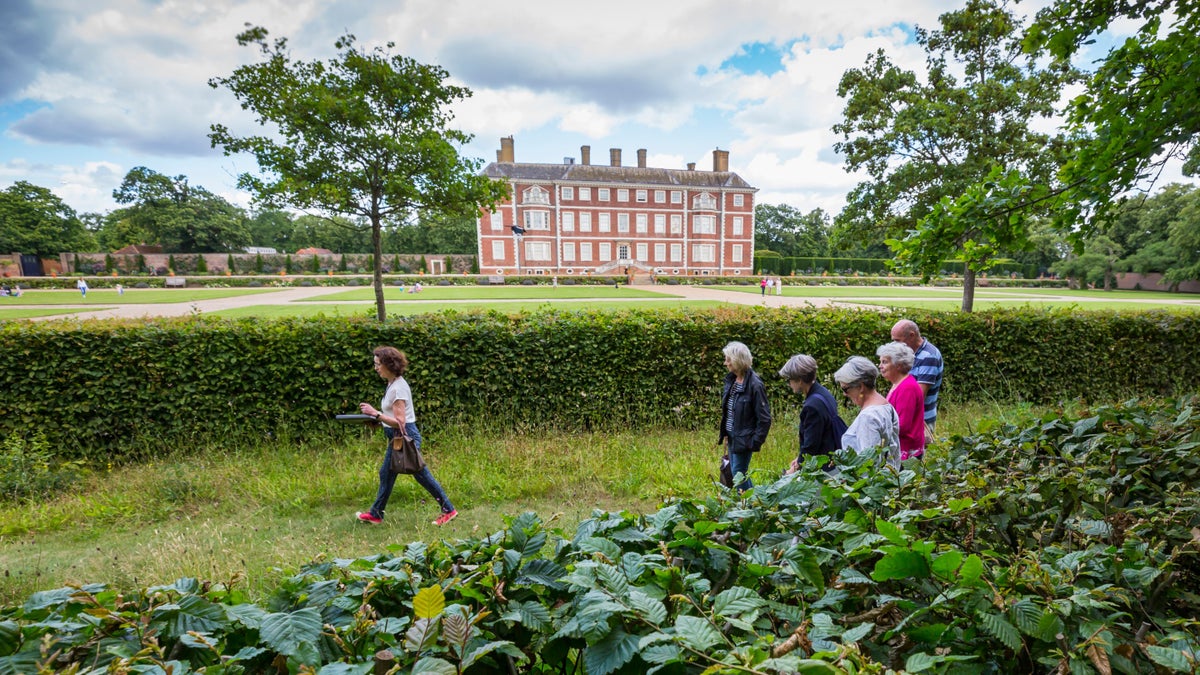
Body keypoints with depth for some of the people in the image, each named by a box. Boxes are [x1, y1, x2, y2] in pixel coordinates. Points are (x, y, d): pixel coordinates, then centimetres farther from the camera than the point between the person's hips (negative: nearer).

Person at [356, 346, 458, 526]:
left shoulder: (398, 388, -20)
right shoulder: (393, 384, 9)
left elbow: (399, 422, -23)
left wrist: (376, 413, -24)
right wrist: (375, 414, 4)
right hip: (398, 437, 10)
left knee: (422, 475, -1)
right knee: (386, 474, 16)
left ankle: (448, 510, 9)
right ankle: (376, 514, 28)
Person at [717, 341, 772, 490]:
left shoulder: (754, 385, -20)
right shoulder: (731, 380, 3)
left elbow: (764, 418, -16)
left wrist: (756, 441, -15)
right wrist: (725, 434, 10)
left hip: (744, 439, -8)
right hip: (731, 436, 8)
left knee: (738, 475, 0)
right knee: (737, 474, 18)